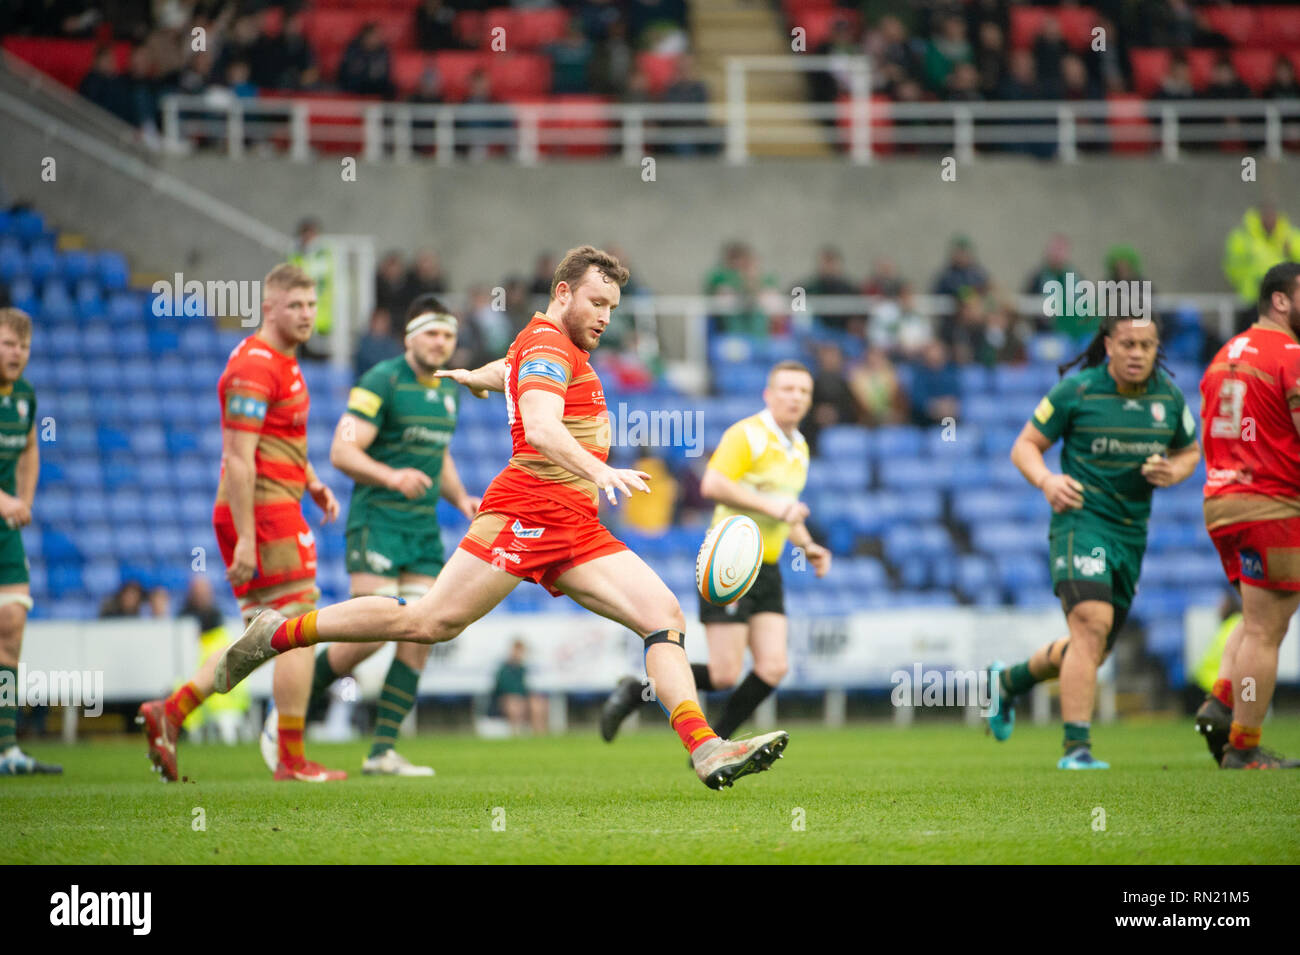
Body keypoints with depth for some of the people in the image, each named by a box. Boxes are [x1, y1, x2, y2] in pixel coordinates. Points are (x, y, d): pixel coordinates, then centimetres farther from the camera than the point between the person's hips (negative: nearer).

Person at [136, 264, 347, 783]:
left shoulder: (283, 362, 17)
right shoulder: (254, 366, -15)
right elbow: (238, 458, -20)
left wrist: (311, 482, 15)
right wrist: (245, 539, -24)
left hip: (276, 504, 10)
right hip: (264, 510, -10)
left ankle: (169, 712, 7)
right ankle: (292, 760, -3)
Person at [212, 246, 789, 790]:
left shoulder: (562, 346, 25)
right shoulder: (547, 343, -7)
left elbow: (508, 372, 49)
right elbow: (539, 428, -26)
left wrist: (471, 376, 72)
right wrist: (601, 471, -41)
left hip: (578, 532, 9)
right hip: (529, 510, -9)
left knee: (664, 615, -7)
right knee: (431, 622, -12)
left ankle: (706, 751, -18)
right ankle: (278, 632, 2)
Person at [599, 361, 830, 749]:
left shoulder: (799, 447, 17)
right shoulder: (747, 435, -12)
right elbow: (712, 485, -25)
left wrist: (807, 546, 16)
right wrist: (770, 506, -25)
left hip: (767, 571, 8)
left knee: (773, 669, -6)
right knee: (724, 676, -12)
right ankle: (634, 692, 9)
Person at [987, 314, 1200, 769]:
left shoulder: (1168, 397, 4)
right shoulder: (1076, 391, -9)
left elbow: (1189, 451, 20)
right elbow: (1025, 446, -2)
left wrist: (1173, 472, -4)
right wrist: (1046, 480, -23)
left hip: (1132, 533, 6)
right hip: (1082, 519, -6)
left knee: (1094, 651, 13)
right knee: (1091, 625, -25)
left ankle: (1010, 679, 41)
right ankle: (1076, 747, -22)